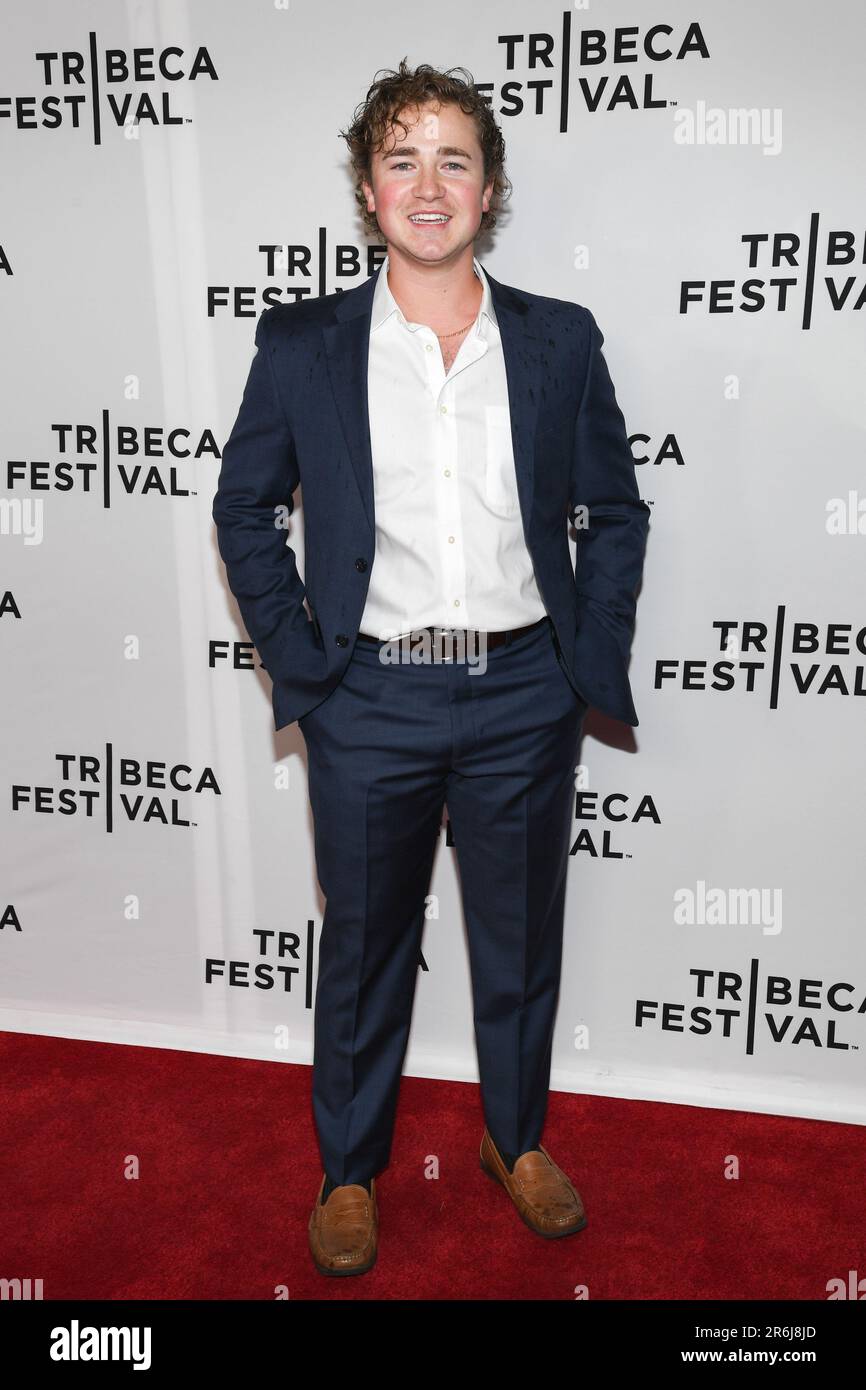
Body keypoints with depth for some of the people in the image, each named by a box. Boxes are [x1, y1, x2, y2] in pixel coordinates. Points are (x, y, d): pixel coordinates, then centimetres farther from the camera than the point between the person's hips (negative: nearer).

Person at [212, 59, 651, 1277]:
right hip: (371, 702, -1)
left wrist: (592, 660, 1)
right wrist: (297, 661, -2)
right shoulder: (301, 344, 0)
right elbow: (244, 509, 6)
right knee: (364, 950, 14)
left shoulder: (561, 342, 2)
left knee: (521, 940, 17)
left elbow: (617, 514, 8)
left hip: (525, 699, 1)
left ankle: (520, 1138, 42)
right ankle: (350, 1168, 37)